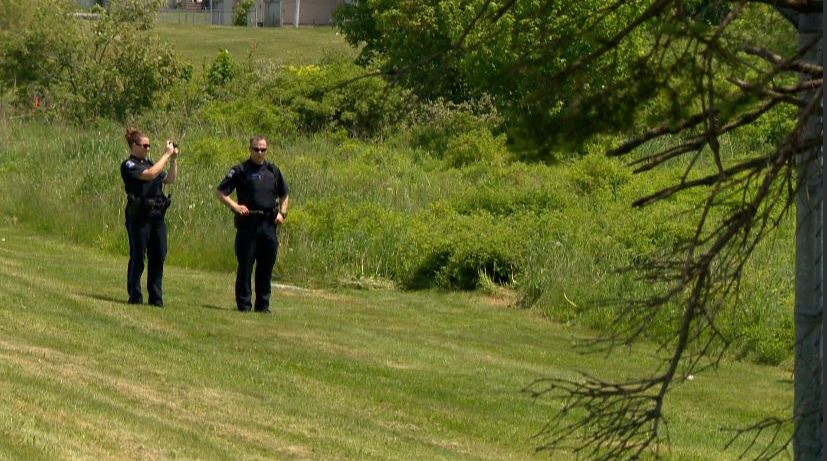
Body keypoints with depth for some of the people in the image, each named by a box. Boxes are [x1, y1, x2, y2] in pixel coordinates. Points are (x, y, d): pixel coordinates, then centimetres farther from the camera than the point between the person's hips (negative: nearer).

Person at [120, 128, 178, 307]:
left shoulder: (148, 163, 18)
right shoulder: (129, 165, -6)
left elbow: (170, 179, 18)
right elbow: (150, 175, -21)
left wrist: (173, 158, 7)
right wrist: (166, 155, -16)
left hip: (157, 215, 7)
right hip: (139, 216, -7)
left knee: (158, 256, 5)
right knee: (138, 257, -1)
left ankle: (156, 297, 11)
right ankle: (135, 297, 6)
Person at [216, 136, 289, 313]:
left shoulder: (273, 171, 13)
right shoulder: (241, 170, 0)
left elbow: (284, 195, 25)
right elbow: (220, 192, -1)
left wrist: (282, 213, 9)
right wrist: (234, 206, -15)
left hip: (268, 224, 4)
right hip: (247, 223, -4)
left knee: (266, 267, 6)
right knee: (245, 266, -2)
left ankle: (263, 304, 14)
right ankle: (243, 304, 4)